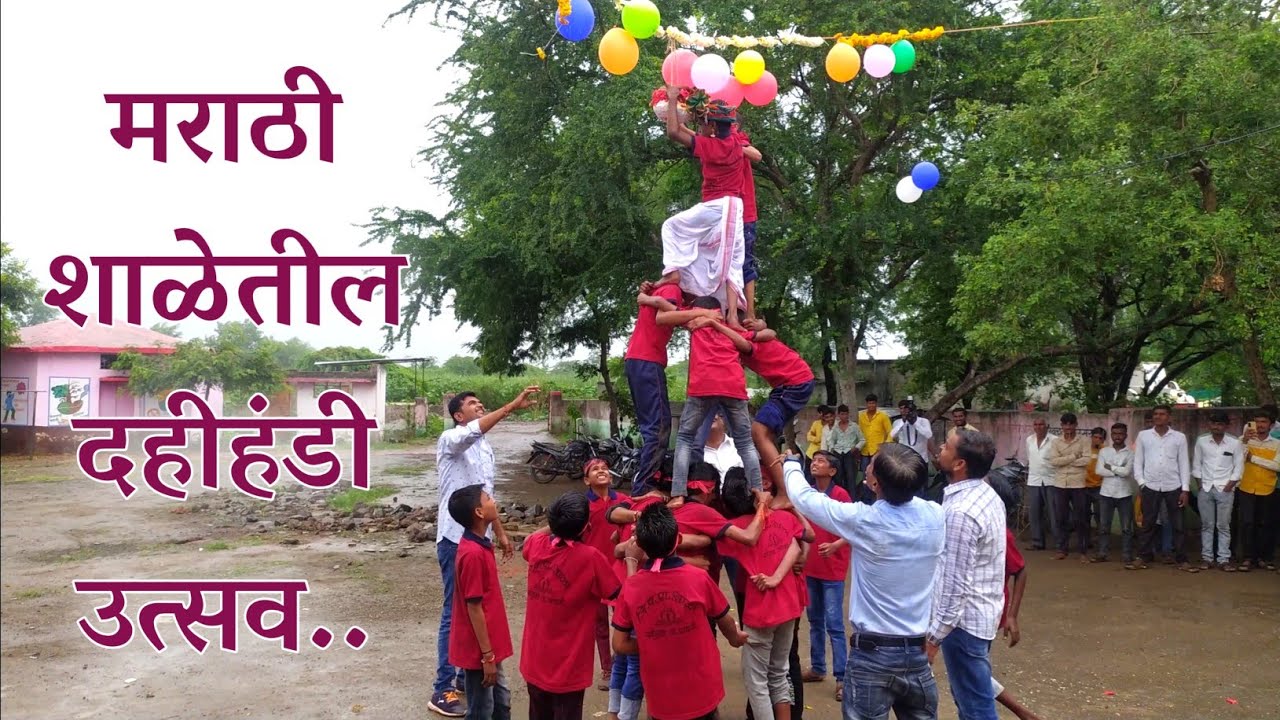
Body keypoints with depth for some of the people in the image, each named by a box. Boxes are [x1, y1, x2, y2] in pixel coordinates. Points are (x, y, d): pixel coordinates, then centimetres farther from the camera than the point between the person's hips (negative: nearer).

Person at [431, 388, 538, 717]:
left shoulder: (484, 447, 14)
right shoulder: (450, 440, -11)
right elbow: (473, 431, -35)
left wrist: (500, 532, 21)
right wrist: (513, 406, -42)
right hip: (456, 538, -8)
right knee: (455, 613, -5)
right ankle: (442, 691, 1)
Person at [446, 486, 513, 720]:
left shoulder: (479, 544, 5)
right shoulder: (473, 554, -25)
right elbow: (474, 608, -22)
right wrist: (487, 655, -18)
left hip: (489, 644, 9)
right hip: (478, 648, -9)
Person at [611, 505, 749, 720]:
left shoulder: (630, 587, -12)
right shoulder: (698, 579, -14)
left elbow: (620, 645, -4)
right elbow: (726, 623, 3)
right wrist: (736, 638, 25)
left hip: (660, 701, 1)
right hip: (702, 694, -1)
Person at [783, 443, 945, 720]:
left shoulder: (864, 521, -17)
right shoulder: (935, 516, -7)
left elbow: (804, 498, -1)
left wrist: (791, 464, 17)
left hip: (873, 653, -4)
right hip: (920, 650, 4)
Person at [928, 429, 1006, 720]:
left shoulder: (961, 512, -26)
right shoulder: (987, 494, 3)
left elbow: (956, 584, -24)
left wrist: (934, 635, -18)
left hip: (963, 619, -9)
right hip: (982, 612, 9)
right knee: (969, 696, 21)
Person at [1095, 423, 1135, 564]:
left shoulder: (1131, 453, -1)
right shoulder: (1103, 451, 5)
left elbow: (1127, 472, -14)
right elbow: (1099, 470, -6)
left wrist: (1110, 467, -5)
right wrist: (1119, 471, -11)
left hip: (1124, 494, -2)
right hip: (1106, 493, 2)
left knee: (1126, 527, 2)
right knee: (1104, 526, 6)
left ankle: (1127, 555, 8)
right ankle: (1102, 554, 12)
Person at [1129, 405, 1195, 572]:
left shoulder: (1179, 437, 3)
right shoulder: (1143, 435, 5)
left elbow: (1184, 464, 2)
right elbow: (1138, 461, 6)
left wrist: (1185, 489, -3)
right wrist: (1141, 482, -5)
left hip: (1173, 487, 0)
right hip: (1150, 487, 0)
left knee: (1177, 525, 4)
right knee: (1148, 524, 6)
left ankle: (1181, 560, 10)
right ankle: (1144, 557, 12)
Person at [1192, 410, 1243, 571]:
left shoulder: (1235, 443, -2)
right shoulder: (1201, 441, 2)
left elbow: (1239, 467, 0)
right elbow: (1196, 464, 7)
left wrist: (1229, 486, -7)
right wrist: (1200, 484, 1)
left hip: (1225, 490, -2)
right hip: (1205, 489, 2)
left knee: (1223, 526, 1)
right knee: (1206, 525, 5)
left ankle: (1224, 558, 6)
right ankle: (1207, 557, 10)